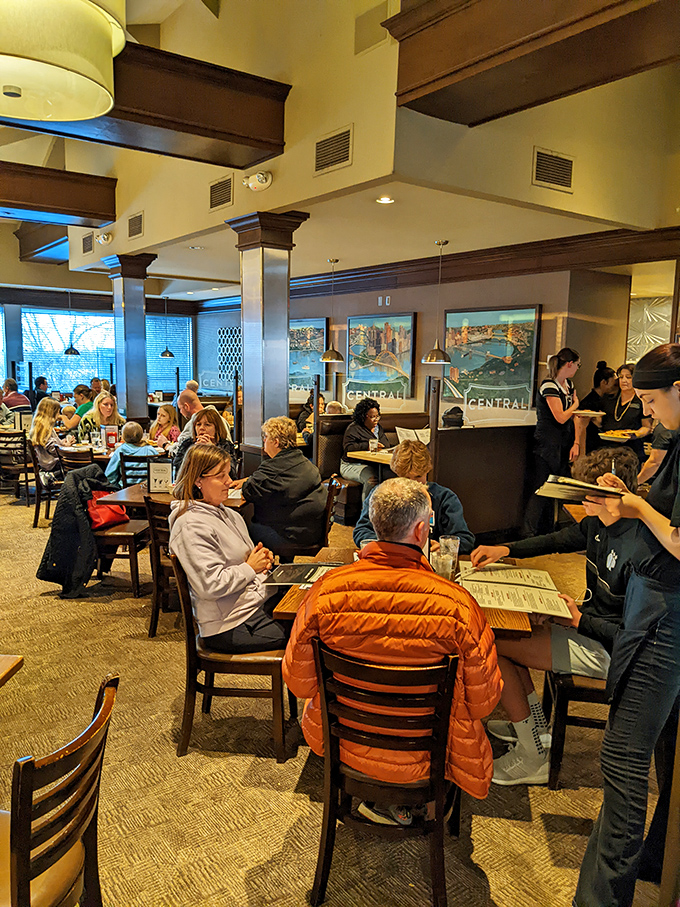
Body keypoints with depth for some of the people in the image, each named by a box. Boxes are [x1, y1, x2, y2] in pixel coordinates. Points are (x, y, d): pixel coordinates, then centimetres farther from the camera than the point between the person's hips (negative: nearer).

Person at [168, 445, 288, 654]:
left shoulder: (229, 514, 13)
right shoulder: (191, 526, -15)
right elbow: (211, 586, -21)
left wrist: (261, 558, 5)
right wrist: (250, 568, -12)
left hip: (262, 598, 9)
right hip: (231, 624, -9)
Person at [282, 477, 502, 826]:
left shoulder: (326, 589, -21)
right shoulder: (456, 604, -27)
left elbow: (298, 681, -8)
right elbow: (482, 701, -13)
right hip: (421, 754, -2)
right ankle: (393, 803, 31)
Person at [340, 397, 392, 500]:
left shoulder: (378, 427, 23)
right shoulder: (354, 428, 0)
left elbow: (387, 444, 22)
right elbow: (348, 447, -11)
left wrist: (378, 445, -2)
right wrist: (367, 446, -16)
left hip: (374, 464, 6)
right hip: (353, 465, -6)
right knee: (372, 479, -38)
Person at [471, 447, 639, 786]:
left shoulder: (636, 550, -31)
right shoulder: (598, 523, -3)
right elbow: (558, 541, 16)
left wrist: (579, 621, -19)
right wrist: (505, 550, 8)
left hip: (603, 650, -10)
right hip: (588, 624, 10)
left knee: (491, 645, -12)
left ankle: (534, 758, 2)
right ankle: (536, 725, 25)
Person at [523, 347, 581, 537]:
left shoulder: (568, 384, 12)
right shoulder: (549, 386, -15)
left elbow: (574, 416, 11)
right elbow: (561, 418, -18)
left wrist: (576, 442, 2)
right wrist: (575, 405, 1)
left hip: (564, 444, 8)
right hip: (547, 444, -8)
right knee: (542, 488, -6)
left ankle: (547, 529, 20)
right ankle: (528, 535, 1)